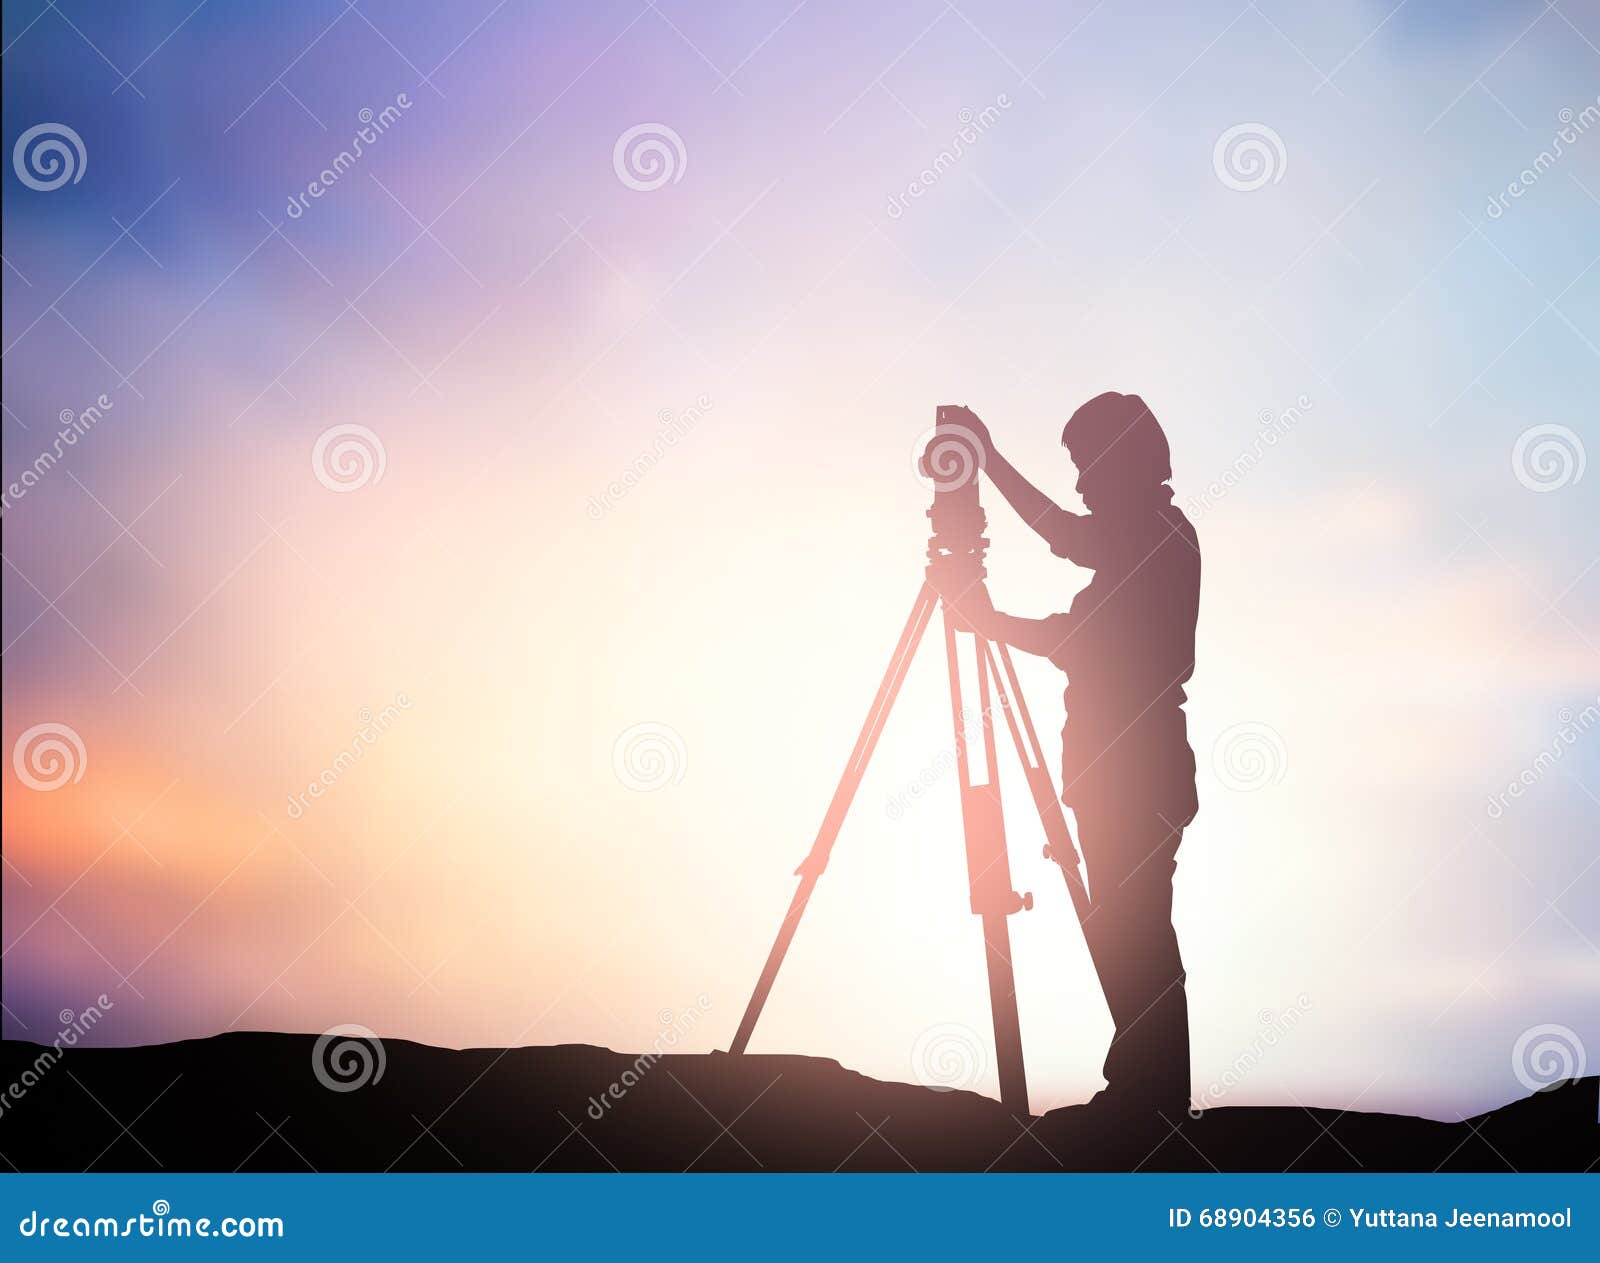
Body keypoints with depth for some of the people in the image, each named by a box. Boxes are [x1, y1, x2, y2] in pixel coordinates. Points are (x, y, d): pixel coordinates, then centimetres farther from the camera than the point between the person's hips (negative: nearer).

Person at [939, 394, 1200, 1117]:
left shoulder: (1156, 540, -13)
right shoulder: (1152, 534, 14)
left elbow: (1079, 643, -16)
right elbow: (1065, 536, 31)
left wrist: (988, 618, -5)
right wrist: (990, 458, 31)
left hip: (1135, 776, -10)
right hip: (1119, 769, 10)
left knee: (1127, 932, -6)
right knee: (1126, 930, 12)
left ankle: (1149, 1093, -1)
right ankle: (1146, 1090, 17)